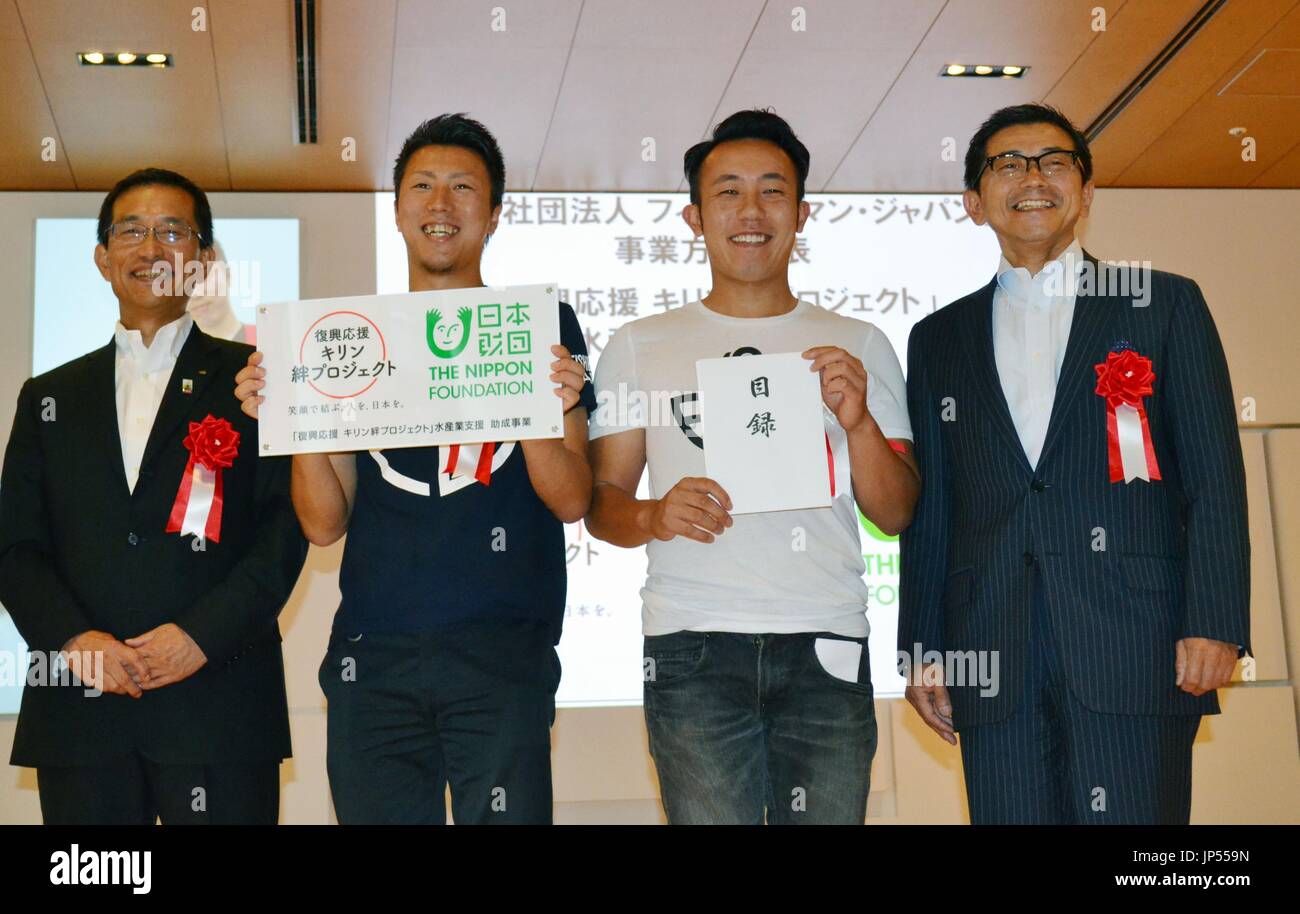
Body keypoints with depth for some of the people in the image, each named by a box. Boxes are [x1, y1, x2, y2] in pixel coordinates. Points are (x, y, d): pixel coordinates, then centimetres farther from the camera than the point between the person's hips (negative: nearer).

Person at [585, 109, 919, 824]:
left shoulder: (859, 347, 13)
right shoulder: (638, 348, 11)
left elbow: (895, 515, 9)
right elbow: (601, 502, 10)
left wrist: (858, 421, -8)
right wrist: (654, 517, -12)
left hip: (825, 649, 1)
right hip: (694, 650, -1)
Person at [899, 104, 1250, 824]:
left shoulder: (1165, 304, 11)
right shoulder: (938, 339, 18)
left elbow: (1214, 478, 3)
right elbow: (929, 509, 16)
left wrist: (1213, 624, -7)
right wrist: (922, 649, 8)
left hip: (1134, 645, -2)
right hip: (995, 656, 2)